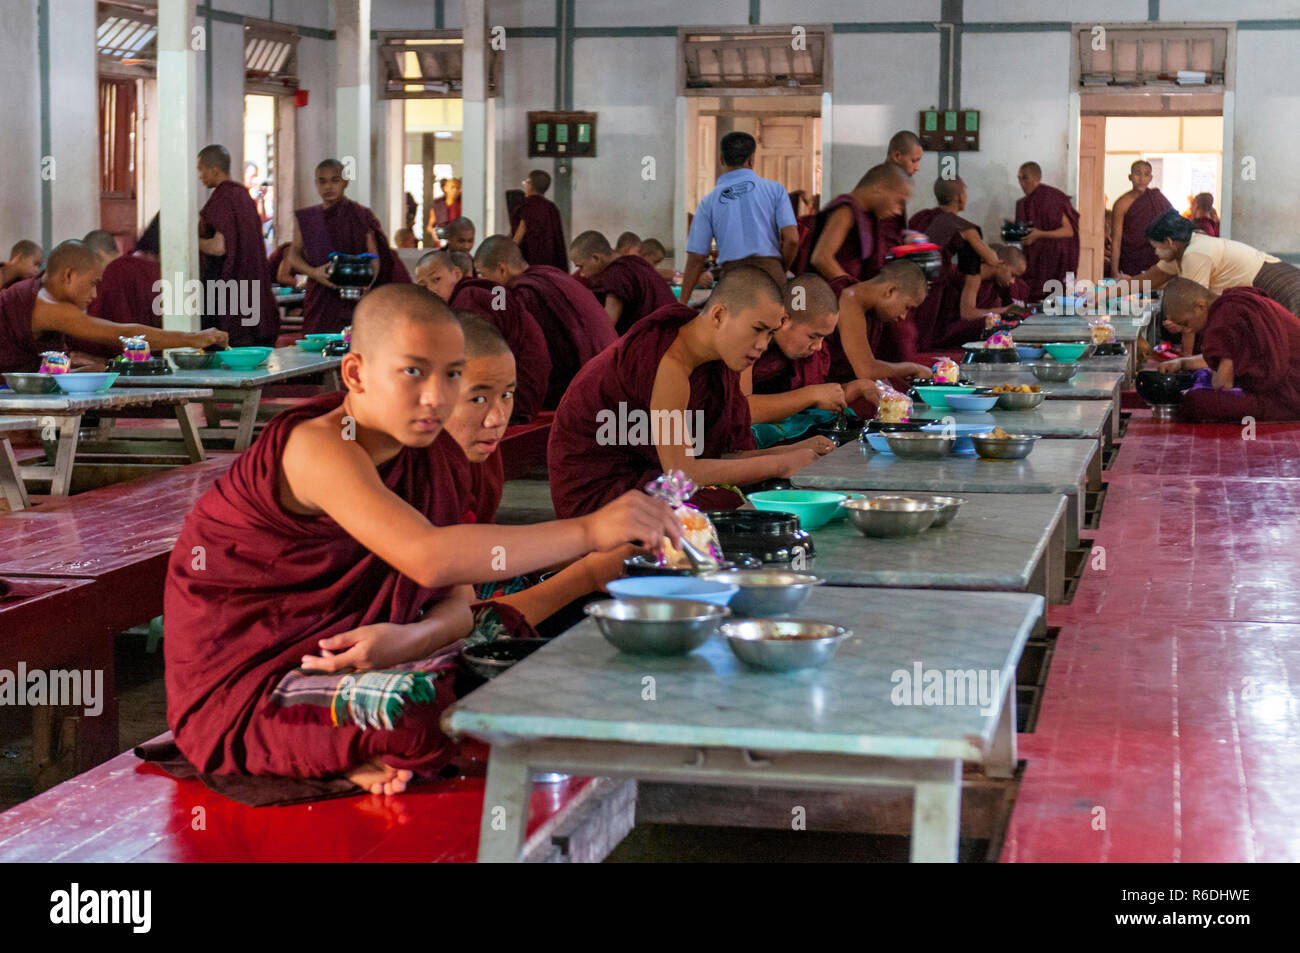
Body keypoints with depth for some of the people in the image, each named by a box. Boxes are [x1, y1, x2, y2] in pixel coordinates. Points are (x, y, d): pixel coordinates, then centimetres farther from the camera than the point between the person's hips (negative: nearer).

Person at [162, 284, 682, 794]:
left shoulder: (429, 458, 3)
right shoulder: (317, 448, -25)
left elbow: (459, 603, -1)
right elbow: (428, 557, -40)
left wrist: (410, 637, -26)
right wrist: (587, 531, -44)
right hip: (240, 689, -8)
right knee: (423, 710, -34)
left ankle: (357, 757, 0)